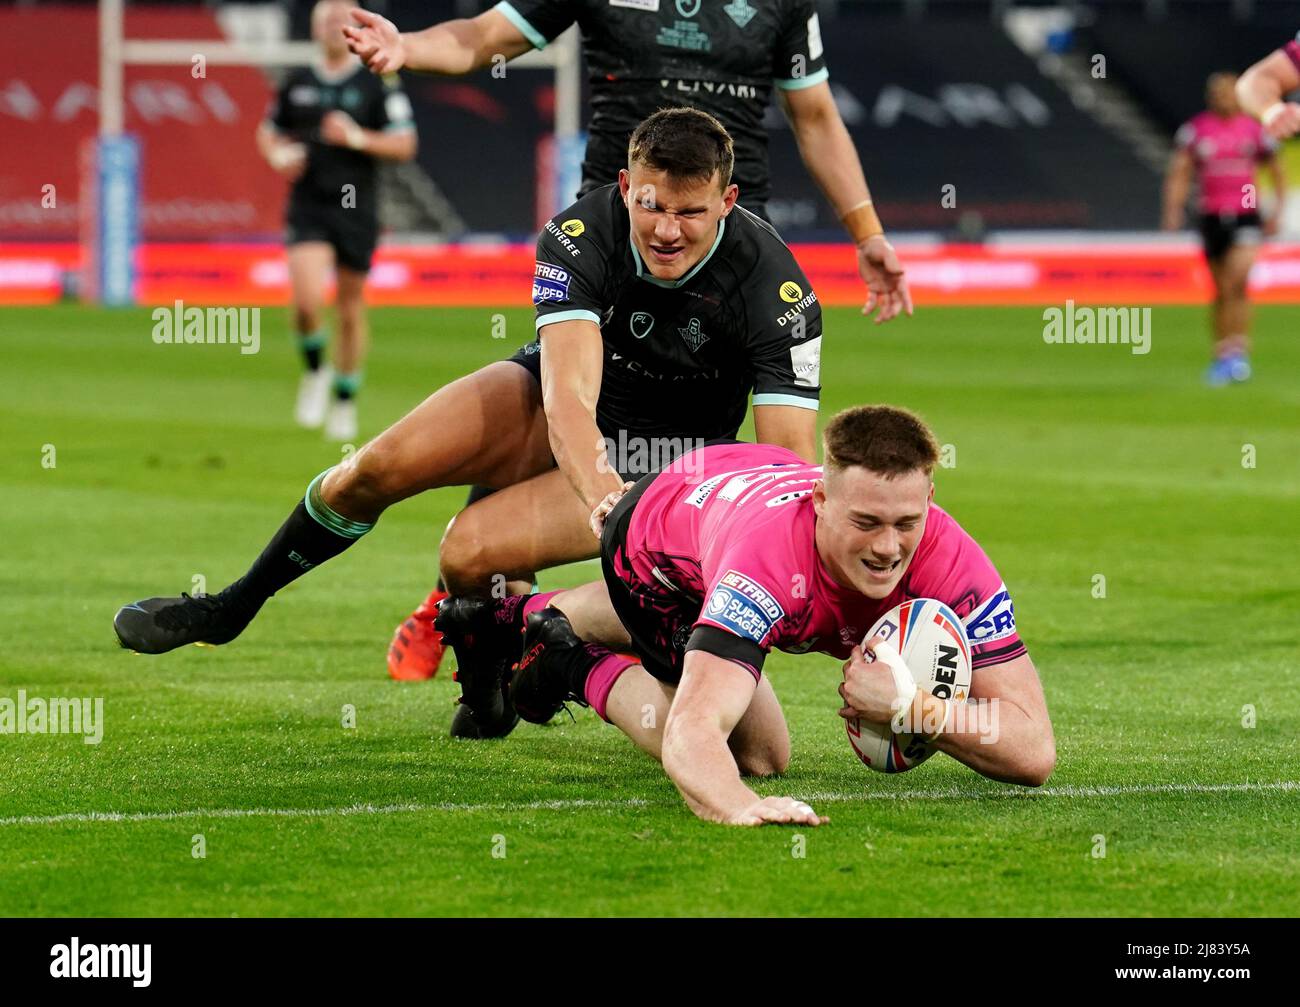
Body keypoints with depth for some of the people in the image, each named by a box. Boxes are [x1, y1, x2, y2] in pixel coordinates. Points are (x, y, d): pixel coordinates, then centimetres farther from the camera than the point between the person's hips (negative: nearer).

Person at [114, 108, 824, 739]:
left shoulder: (776, 289, -28)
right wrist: (607, 502, -55)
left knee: (469, 551, -26)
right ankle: (231, 609, 8)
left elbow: (789, 459, -31)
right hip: (554, 406, 3)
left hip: (660, 461, -3)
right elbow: (568, 399, -35)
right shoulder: (582, 237, -25)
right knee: (379, 467, -16)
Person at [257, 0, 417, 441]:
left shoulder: (377, 83, 0)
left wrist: (356, 138, -17)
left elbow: (405, 145, -3)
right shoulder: (297, 83, 7)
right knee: (308, 299, -19)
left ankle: (345, 403, 23)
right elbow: (269, 131, 20)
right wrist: (278, 156, -2)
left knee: (351, 309, 7)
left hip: (356, 209, 0)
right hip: (308, 207, 0)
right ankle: (315, 372, 9)